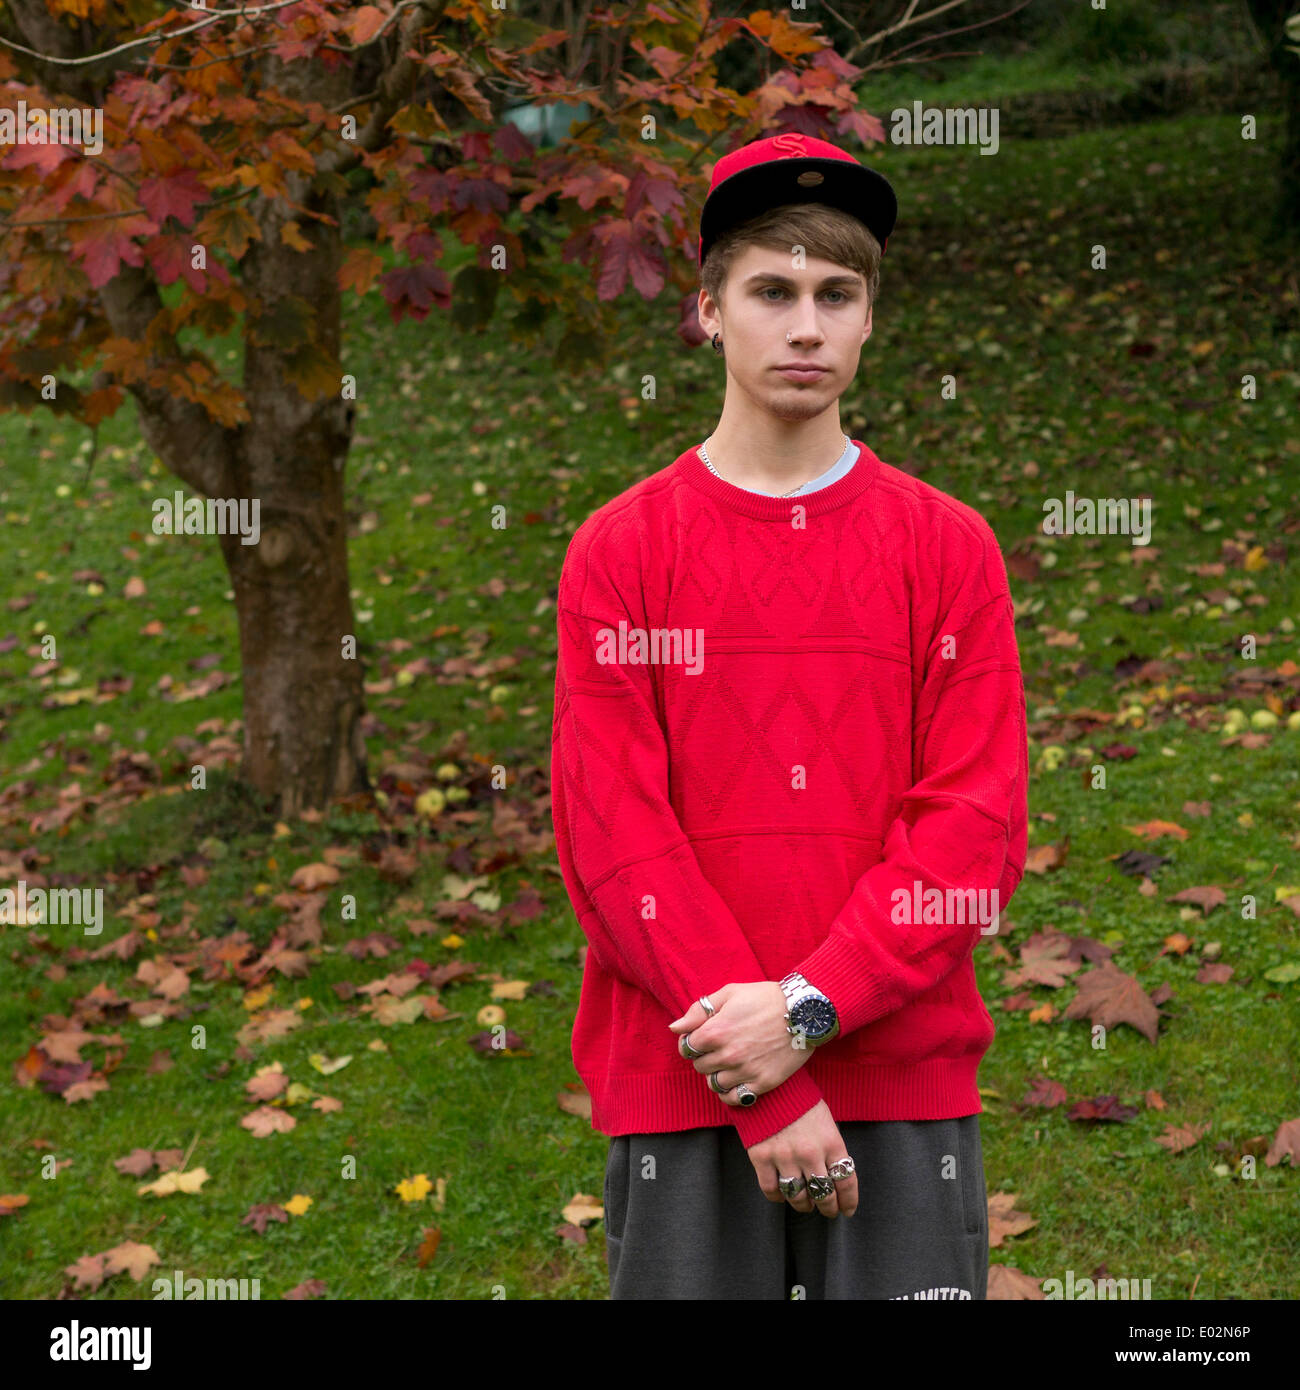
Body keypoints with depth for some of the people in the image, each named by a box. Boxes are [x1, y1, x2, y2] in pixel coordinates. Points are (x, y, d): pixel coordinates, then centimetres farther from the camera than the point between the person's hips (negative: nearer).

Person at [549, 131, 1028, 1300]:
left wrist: (810, 1008, -13)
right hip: (678, 1090, 0)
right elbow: (611, 831, -4)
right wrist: (763, 1084, -11)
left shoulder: (950, 547, 5)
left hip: (907, 1085, 1)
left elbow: (978, 826, 0)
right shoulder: (620, 549, 3)